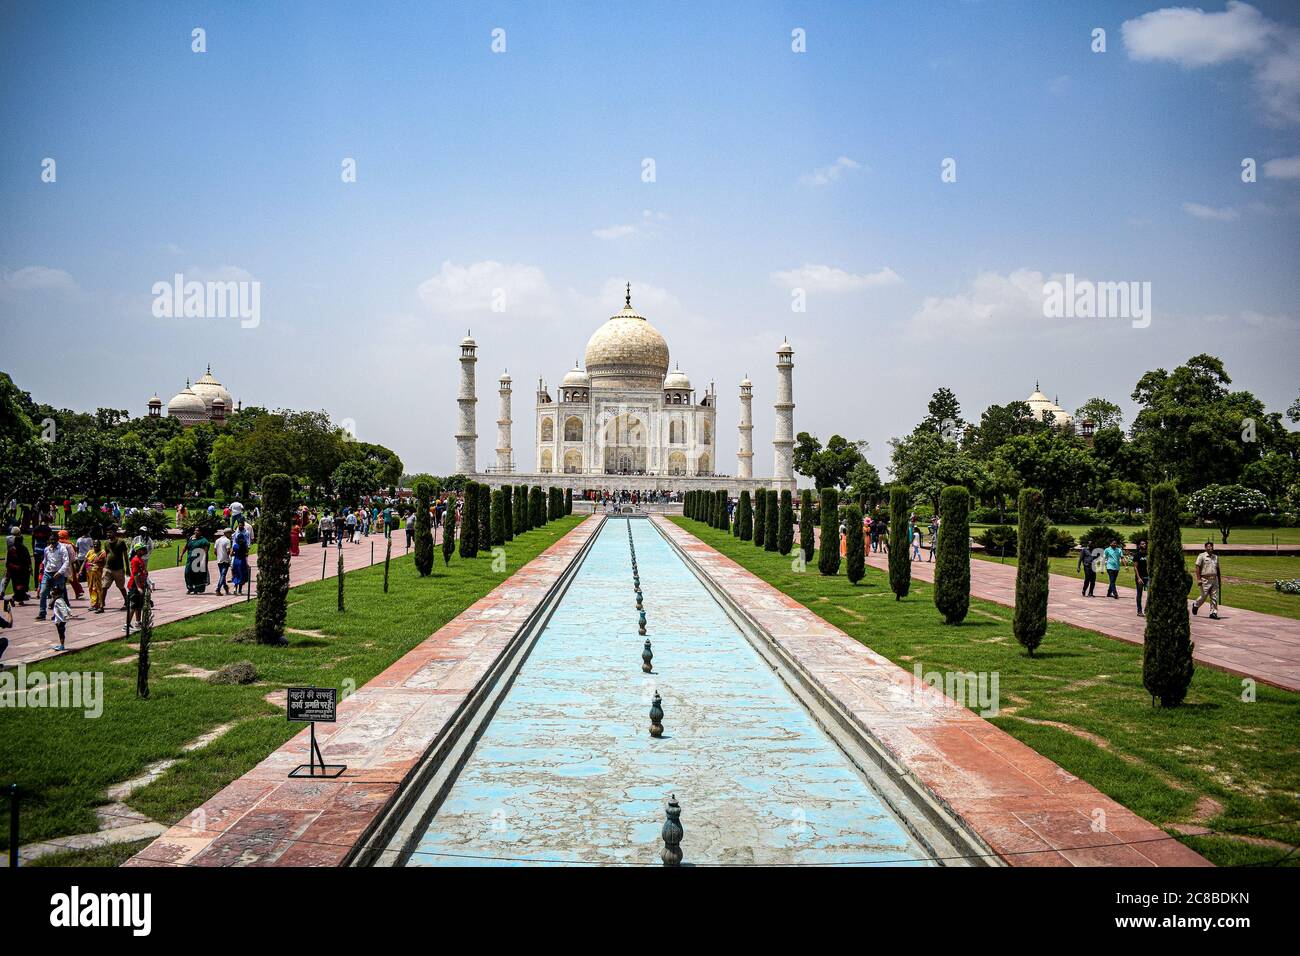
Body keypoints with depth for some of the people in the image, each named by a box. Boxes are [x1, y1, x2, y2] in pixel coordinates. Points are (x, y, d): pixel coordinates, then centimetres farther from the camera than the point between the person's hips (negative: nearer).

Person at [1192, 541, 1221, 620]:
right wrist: (1198, 579, -14)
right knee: (1204, 596, -1)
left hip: (1214, 579, 5)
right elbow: (1198, 568, -7)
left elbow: (1217, 569, 22)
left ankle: (1213, 613, 3)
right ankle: (1195, 605, 27)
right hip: (1205, 580, -5)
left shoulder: (1215, 557, 16)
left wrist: (1219, 580, 17)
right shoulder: (1202, 556, -2)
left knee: (1214, 597, 0)